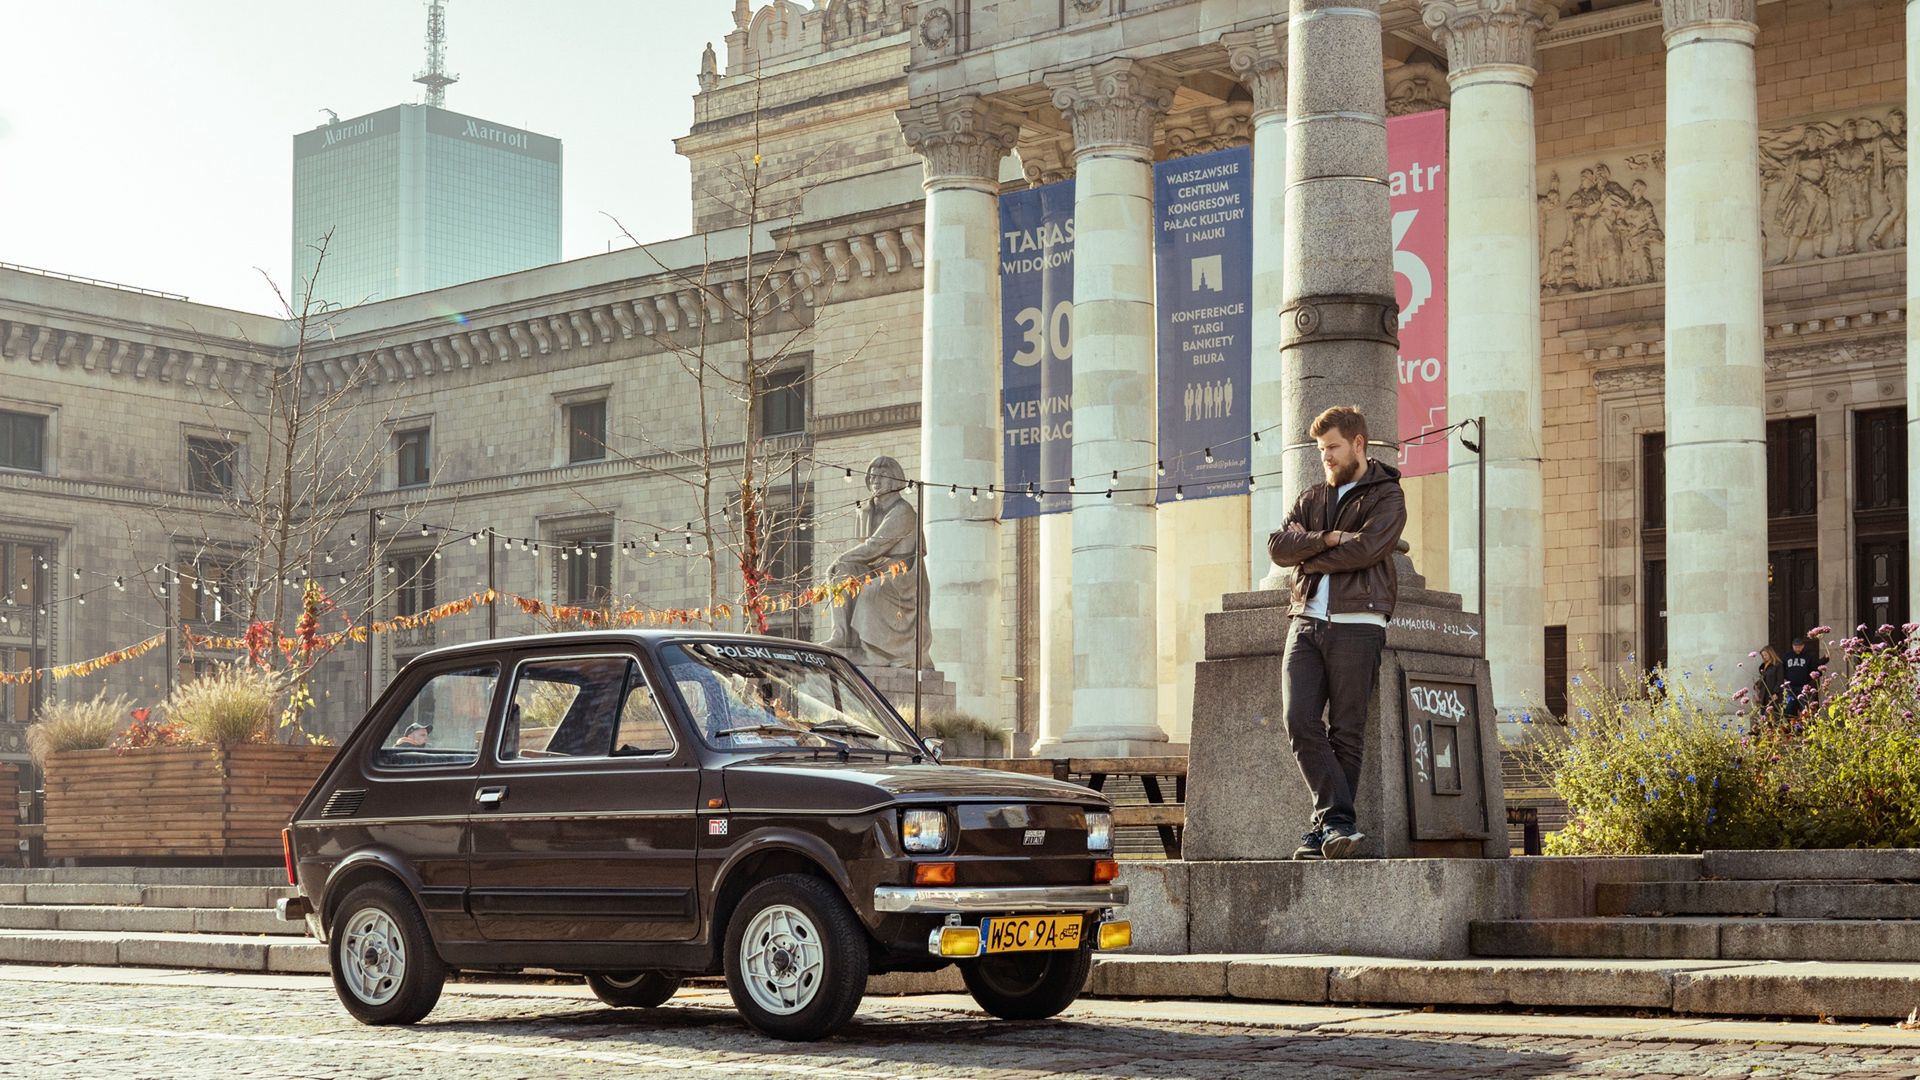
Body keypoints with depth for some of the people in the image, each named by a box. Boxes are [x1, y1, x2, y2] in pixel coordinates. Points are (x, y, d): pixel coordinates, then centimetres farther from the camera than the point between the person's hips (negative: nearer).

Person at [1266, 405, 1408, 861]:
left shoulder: (1387, 497, 7)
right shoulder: (1311, 499, 23)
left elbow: (1364, 549, -11)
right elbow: (1278, 546, 7)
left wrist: (1307, 555, 0)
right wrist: (1327, 539, -7)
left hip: (1356, 623, -4)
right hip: (1306, 622, 4)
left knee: (1345, 734, -5)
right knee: (1301, 723, -12)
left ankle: (1325, 830, -2)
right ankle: (1338, 820, -14)